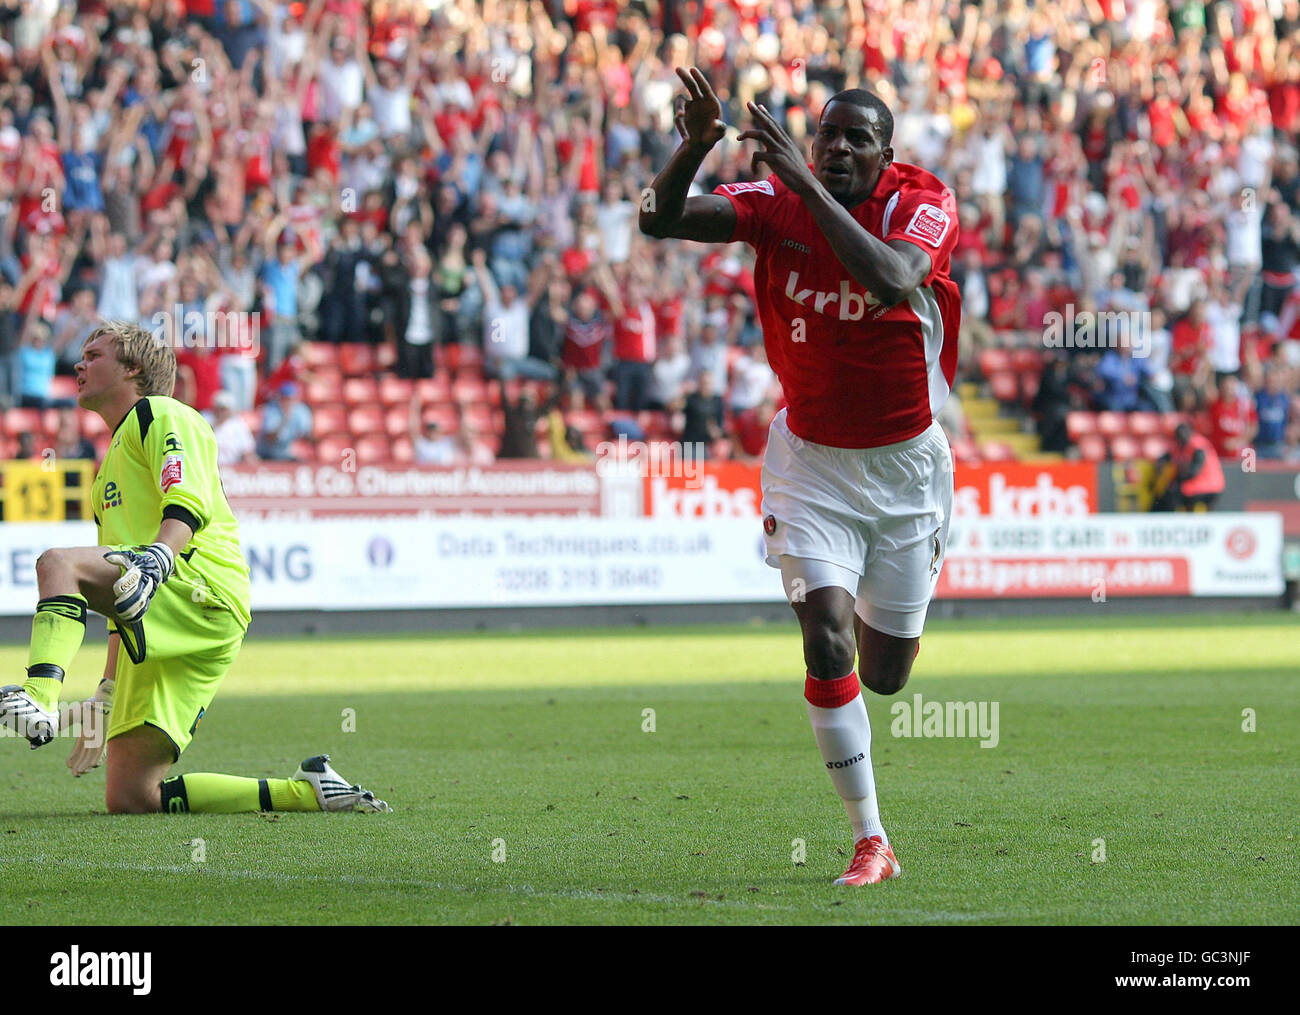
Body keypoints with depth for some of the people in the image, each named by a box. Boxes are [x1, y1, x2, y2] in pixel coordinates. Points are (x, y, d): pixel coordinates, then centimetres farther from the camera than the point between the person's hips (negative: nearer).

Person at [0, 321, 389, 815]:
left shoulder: (161, 415, 9)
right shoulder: (111, 468, 36)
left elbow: (189, 503, -13)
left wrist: (158, 558, -33)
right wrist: (106, 696, 29)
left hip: (202, 588, -9)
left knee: (59, 564, -30)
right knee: (128, 797, -3)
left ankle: (40, 699, -51)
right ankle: (305, 792, 3)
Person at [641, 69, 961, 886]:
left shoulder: (923, 205, -16)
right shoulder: (778, 202, -11)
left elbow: (891, 278, -38)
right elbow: (663, 221, -22)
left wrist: (807, 186, -42)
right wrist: (692, 150, -41)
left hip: (906, 461, 0)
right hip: (811, 461, 0)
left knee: (884, 673, 9)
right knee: (827, 642, -17)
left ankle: (885, 612, 50)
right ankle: (871, 841, -6)